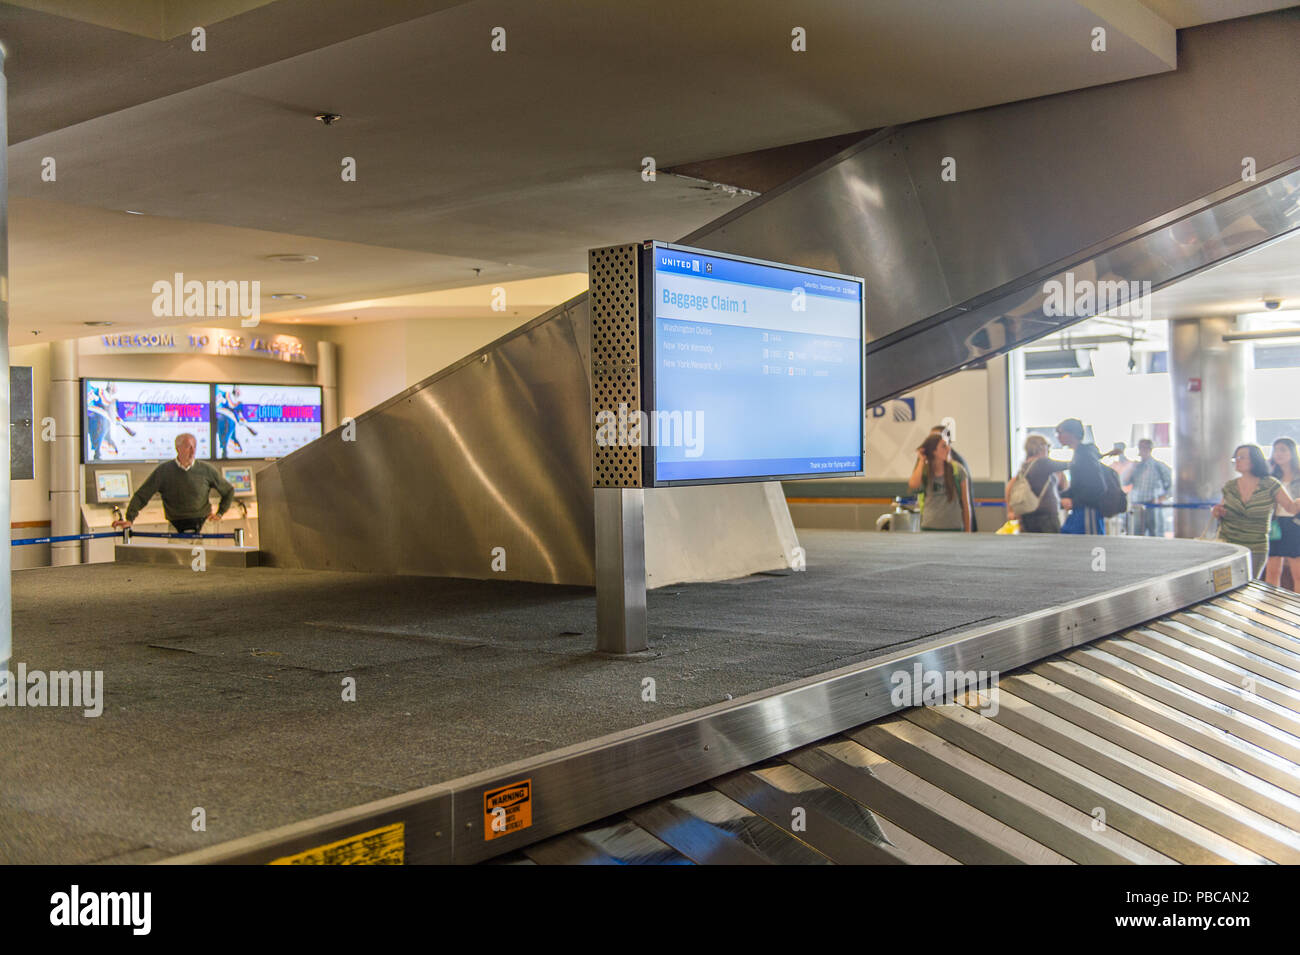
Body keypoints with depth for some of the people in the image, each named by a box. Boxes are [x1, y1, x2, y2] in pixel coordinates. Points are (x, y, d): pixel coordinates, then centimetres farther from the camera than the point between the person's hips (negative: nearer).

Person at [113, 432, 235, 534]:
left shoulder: (206, 469, 4)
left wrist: (219, 514, 11)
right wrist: (129, 519, -10)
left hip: (203, 525, 0)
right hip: (175, 528, 0)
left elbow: (229, 490, 18)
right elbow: (141, 496, 1)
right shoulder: (164, 470, 1)